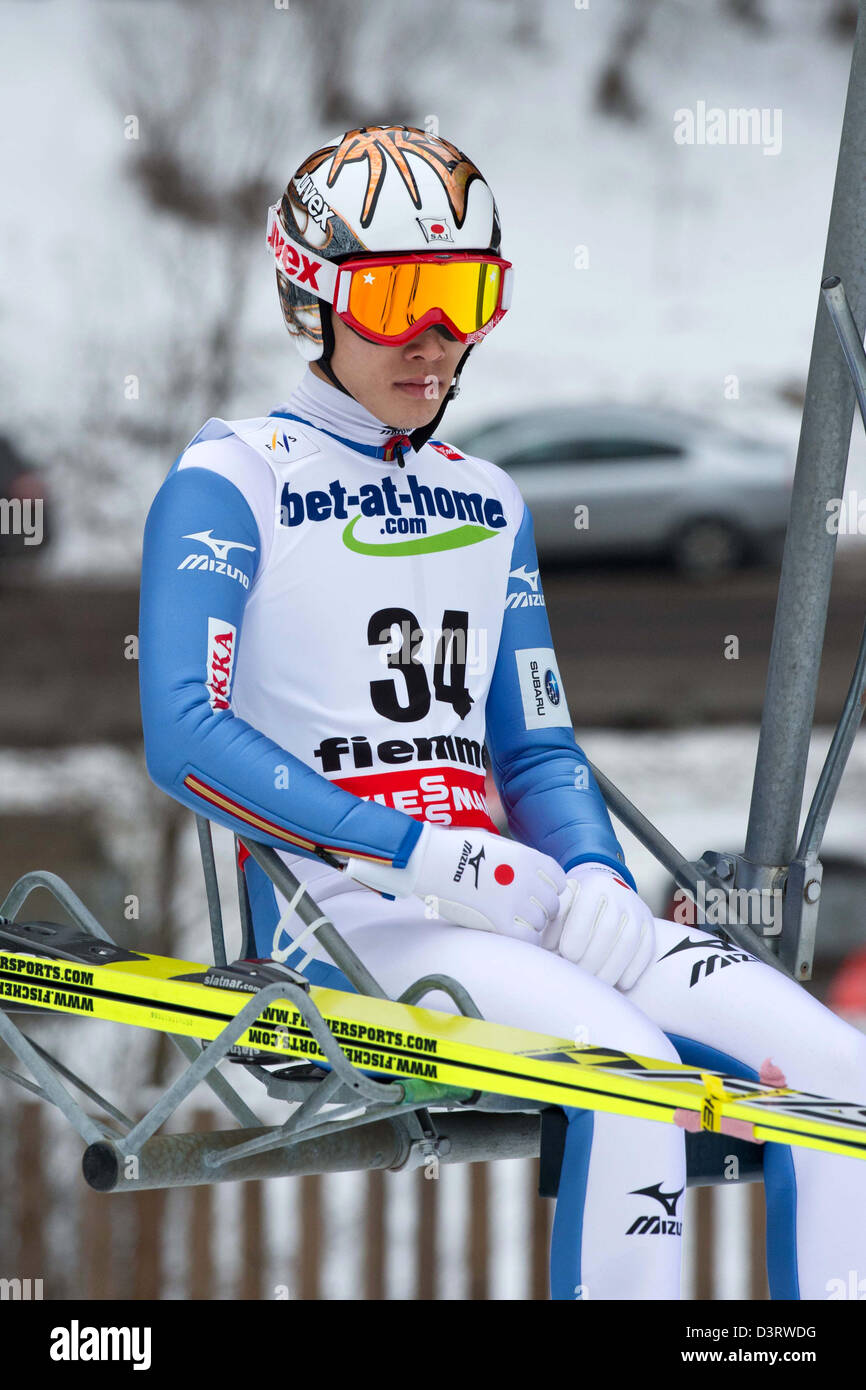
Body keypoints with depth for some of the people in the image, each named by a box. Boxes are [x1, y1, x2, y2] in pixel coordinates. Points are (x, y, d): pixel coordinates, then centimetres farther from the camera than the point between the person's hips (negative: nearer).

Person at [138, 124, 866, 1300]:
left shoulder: (488, 504, 22)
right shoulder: (233, 481, 1)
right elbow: (186, 737, -11)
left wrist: (594, 881, -3)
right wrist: (428, 855, -18)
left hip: (506, 899, 6)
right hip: (343, 912, -6)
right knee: (631, 1073, -33)